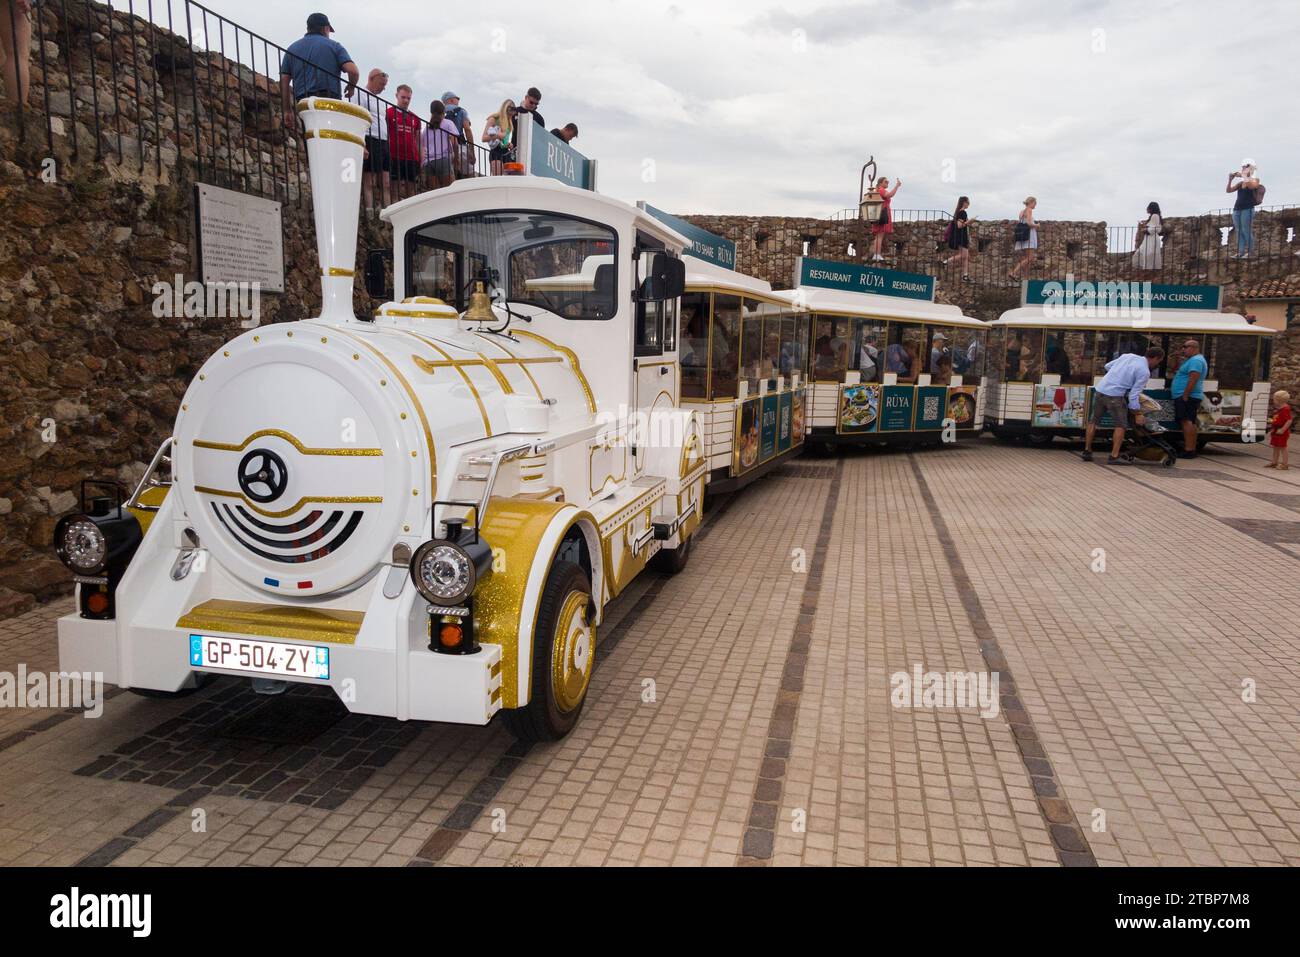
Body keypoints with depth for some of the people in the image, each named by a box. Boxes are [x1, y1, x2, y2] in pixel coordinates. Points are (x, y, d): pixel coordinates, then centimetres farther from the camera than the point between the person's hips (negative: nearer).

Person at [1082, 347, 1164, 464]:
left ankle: (1087, 451, 20)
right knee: (1121, 425, 6)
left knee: (1093, 421, 16)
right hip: (1114, 395, -6)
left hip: (1099, 389, 7)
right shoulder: (1145, 372, -6)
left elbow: (1107, 366, 22)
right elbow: (1134, 395, -9)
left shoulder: (1128, 356, 12)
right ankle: (1114, 456, 2)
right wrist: (1137, 414, 0)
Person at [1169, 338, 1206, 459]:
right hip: (1187, 397, 11)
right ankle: (1192, 449, 16)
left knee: (1186, 422, -16)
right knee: (1190, 423, 12)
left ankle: (1189, 450, -21)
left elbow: (1193, 379, -22)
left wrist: (1185, 395, -24)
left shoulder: (1196, 360, -12)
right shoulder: (1191, 360, 23)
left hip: (1186, 397, -11)